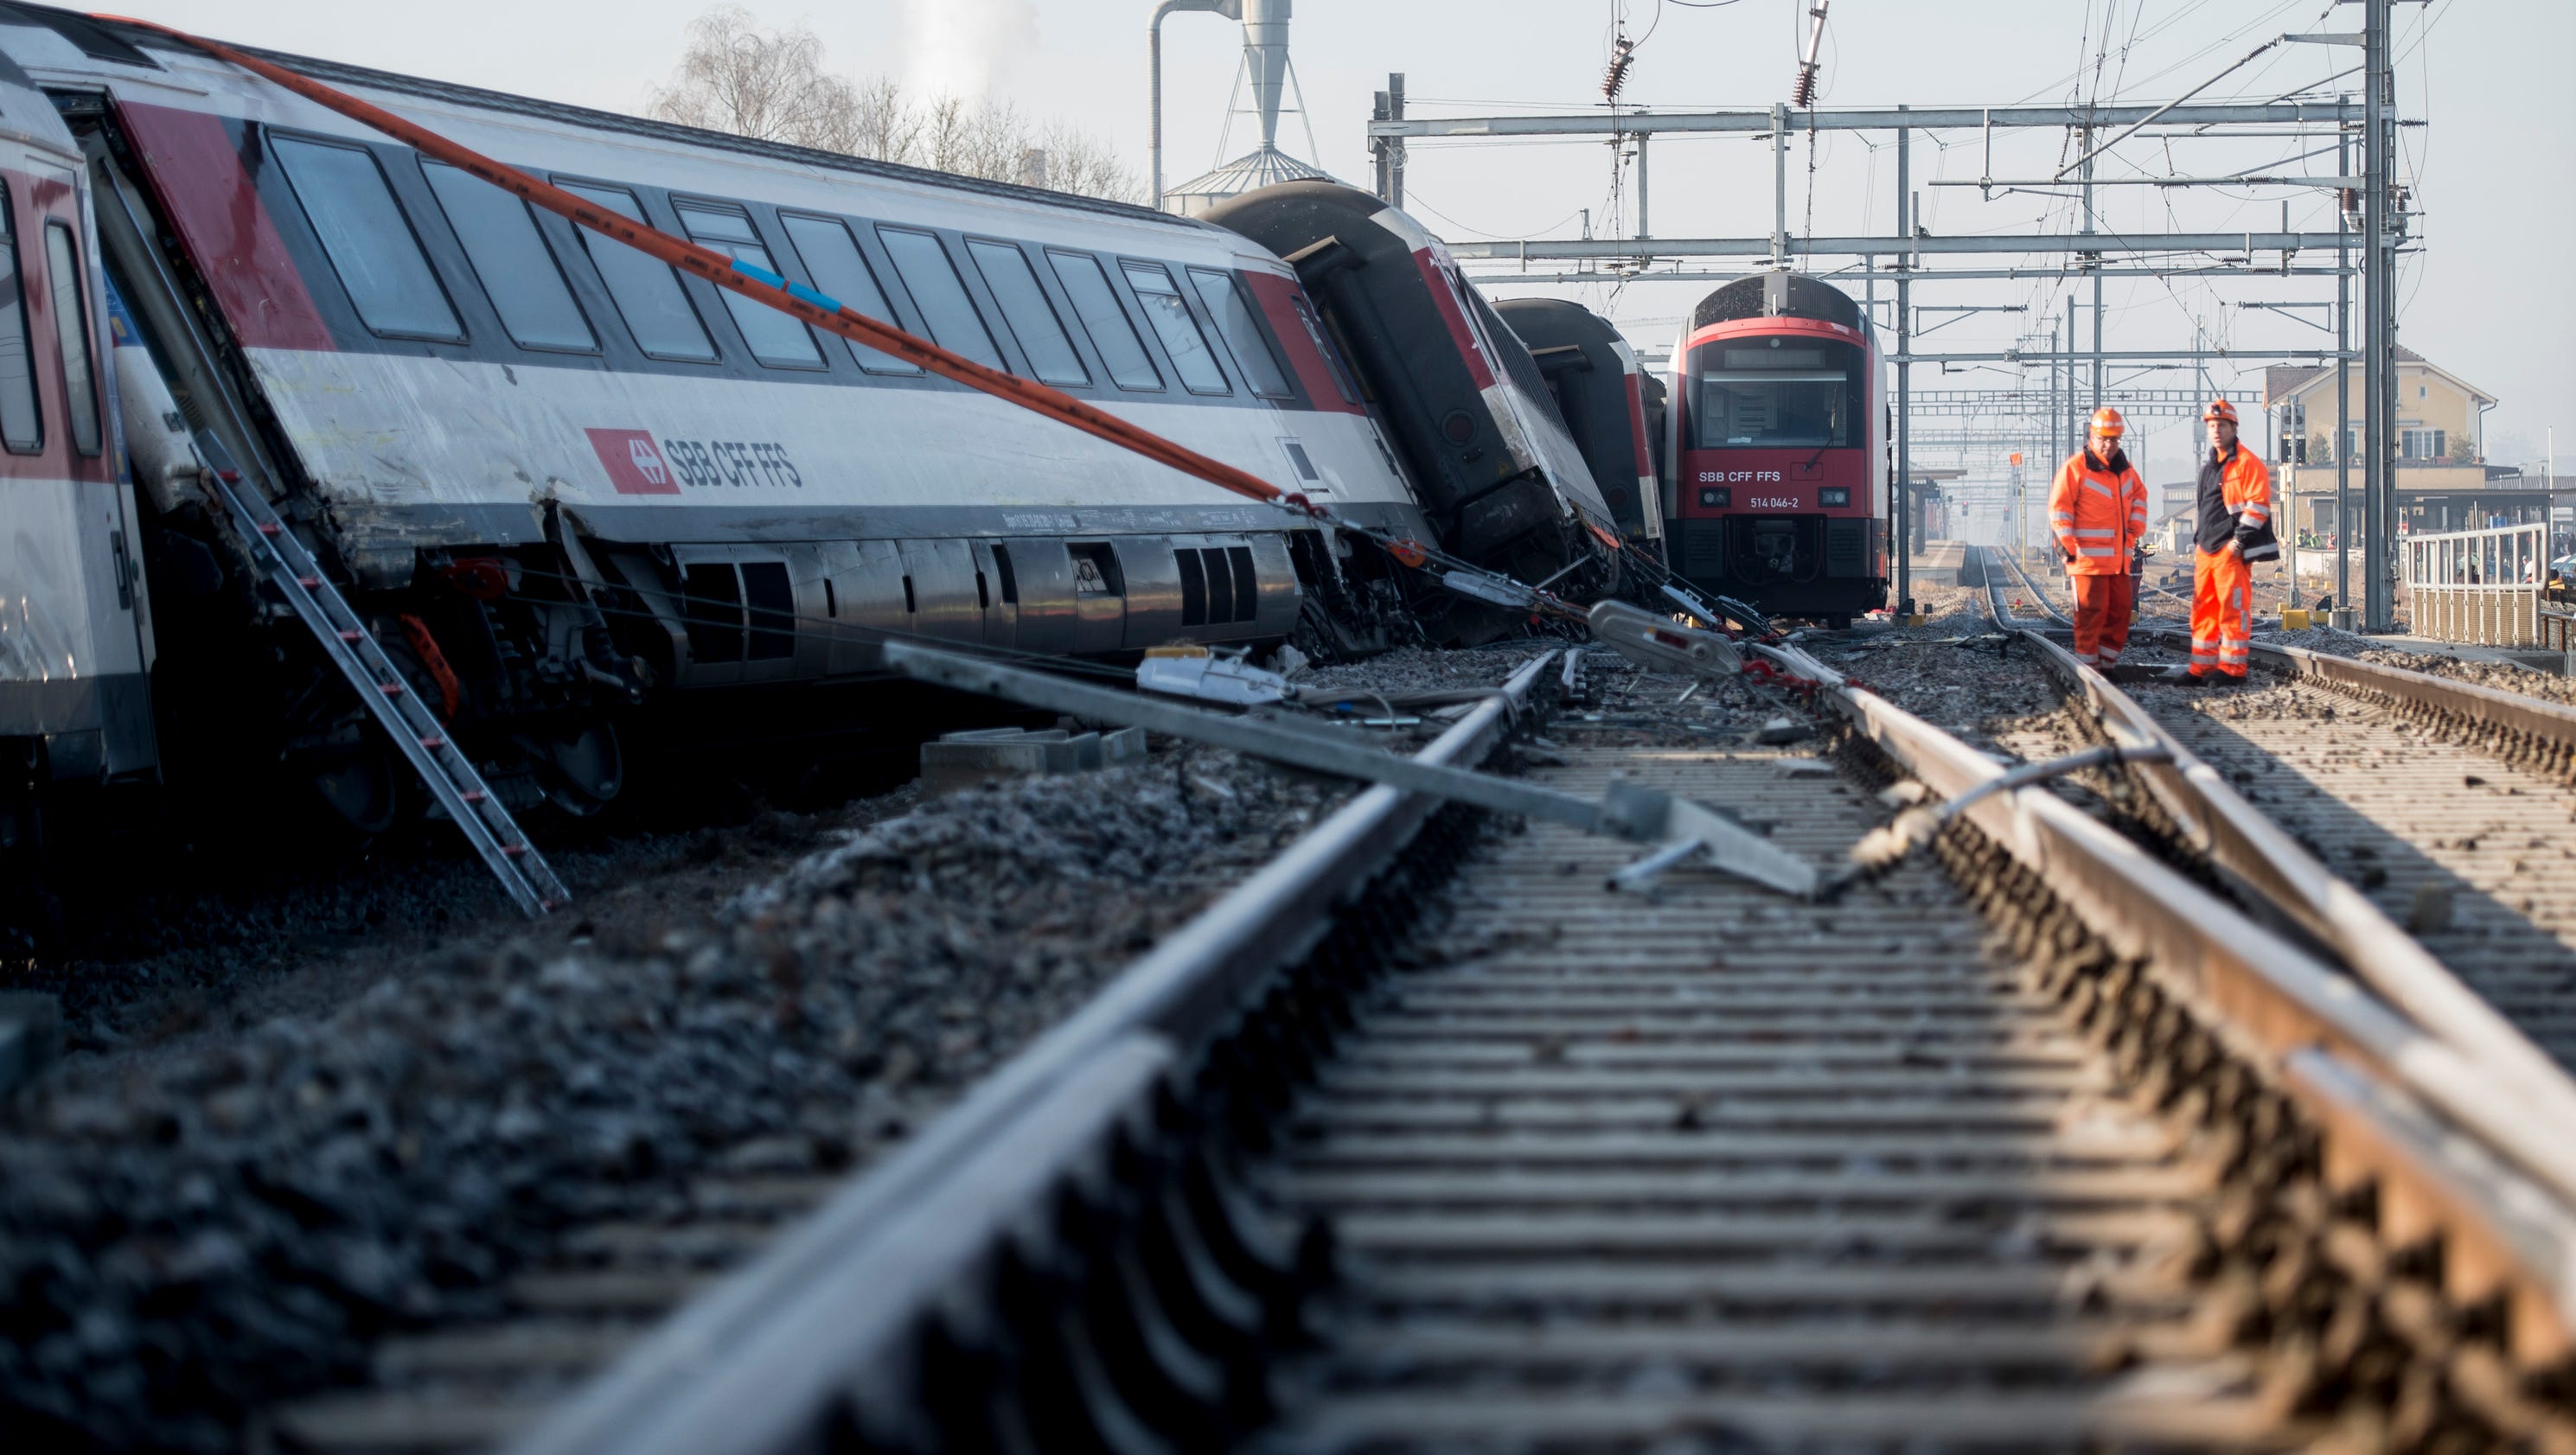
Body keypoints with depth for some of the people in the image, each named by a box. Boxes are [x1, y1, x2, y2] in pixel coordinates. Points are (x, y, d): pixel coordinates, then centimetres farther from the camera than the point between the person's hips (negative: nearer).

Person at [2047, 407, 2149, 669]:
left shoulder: (2124, 468, 14)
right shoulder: (2075, 468, -8)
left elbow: (2139, 495, 29)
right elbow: (2058, 508, -9)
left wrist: (2135, 530, 17)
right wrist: (2069, 547, -12)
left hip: (2119, 557, 7)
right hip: (2087, 556, -7)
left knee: (2122, 607, 7)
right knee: (2092, 611, -8)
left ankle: (2108, 658, 17)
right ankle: (2088, 664, -2)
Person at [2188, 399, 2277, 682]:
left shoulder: (2247, 464, -7)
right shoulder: (2208, 465, 20)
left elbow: (2258, 504, -13)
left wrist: (2240, 539, -17)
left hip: (2231, 550, -9)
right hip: (2206, 549, 9)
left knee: (2232, 607, -7)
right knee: (2203, 609, 8)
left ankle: (2232, 667, -4)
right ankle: (2202, 667, 12)